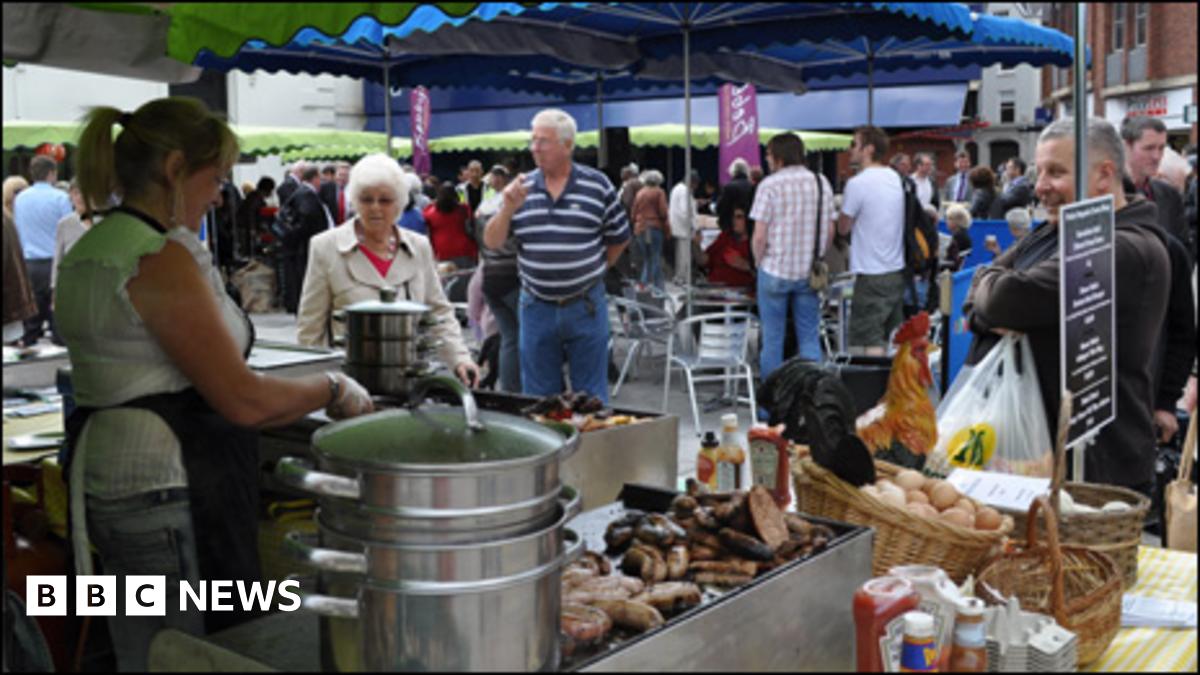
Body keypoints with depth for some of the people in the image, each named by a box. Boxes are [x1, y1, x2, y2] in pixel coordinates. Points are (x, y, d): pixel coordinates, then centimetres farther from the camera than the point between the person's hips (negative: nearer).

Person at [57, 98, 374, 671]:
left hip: (107, 485, 10)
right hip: (173, 494, -10)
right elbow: (243, 400, -21)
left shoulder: (86, 253, 12)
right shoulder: (162, 258, -18)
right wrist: (334, 389, -6)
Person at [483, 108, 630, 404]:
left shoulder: (597, 185, -2)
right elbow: (492, 242, 0)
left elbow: (619, 238, 7)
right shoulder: (521, 189, 4)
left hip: (586, 307, -2)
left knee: (591, 398, 7)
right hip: (537, 308, 2)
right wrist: (508, 208, -15)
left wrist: (592, 270, 5)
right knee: (538, 398, 11)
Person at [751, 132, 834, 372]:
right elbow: (830, 231, 6)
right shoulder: (822, 183, 4)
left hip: (775, 271, -4)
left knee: (772, 337, 6)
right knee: (809, 337, 10)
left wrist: (759, 262, 2)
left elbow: (759, 236, -14)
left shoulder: (769, 185, -10)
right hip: (810, 272, 4)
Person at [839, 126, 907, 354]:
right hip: (898, 270, 8)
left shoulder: (857, 183, -15)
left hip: (872, 274, -8)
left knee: (871, 343, -5)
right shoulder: (897, 179, 9)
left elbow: (843, 228, -6)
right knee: (894, 339, 16)